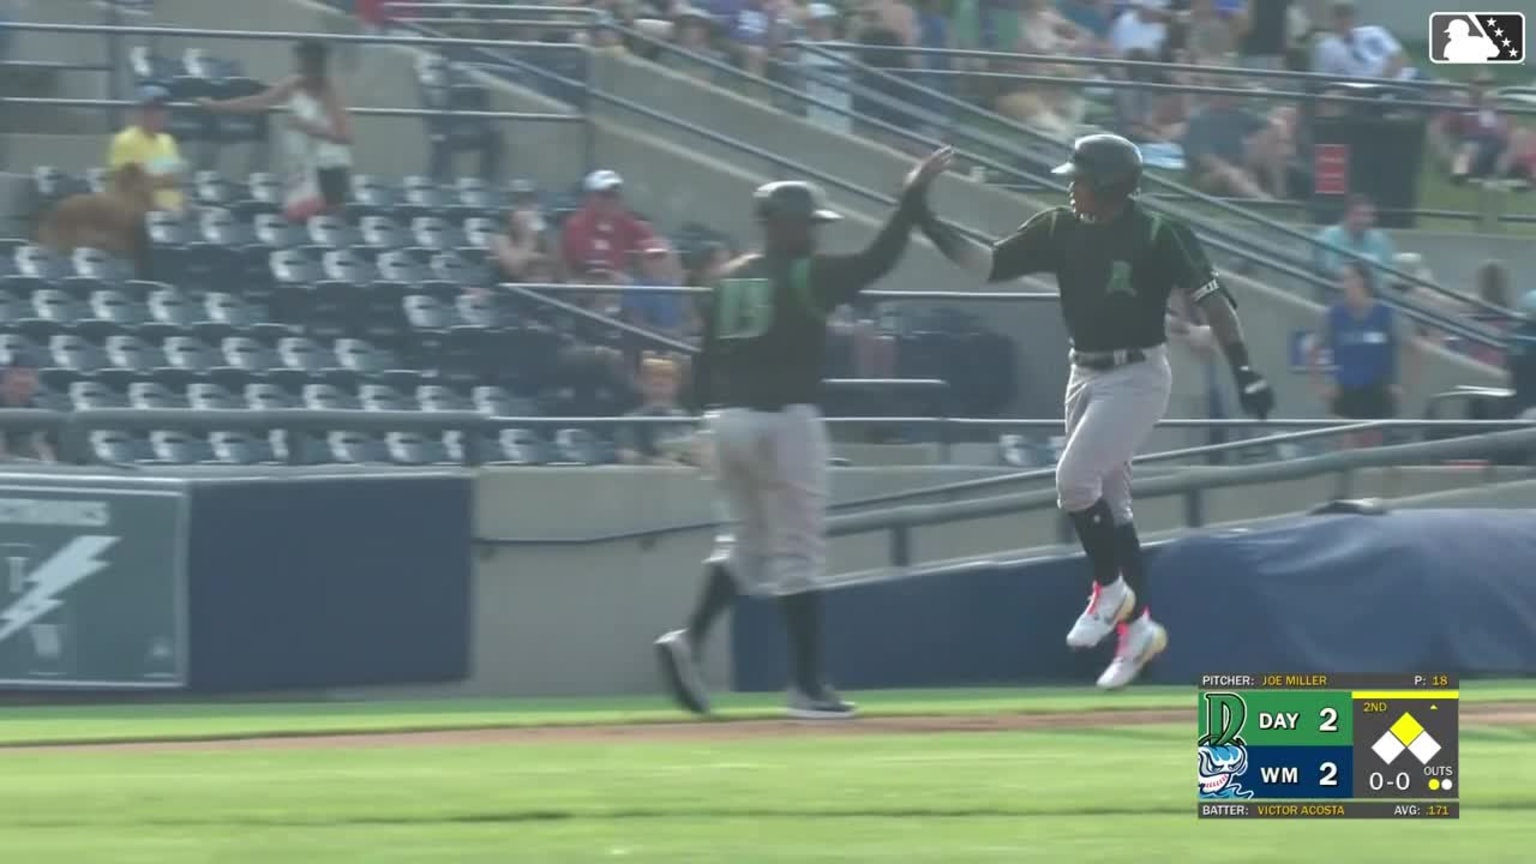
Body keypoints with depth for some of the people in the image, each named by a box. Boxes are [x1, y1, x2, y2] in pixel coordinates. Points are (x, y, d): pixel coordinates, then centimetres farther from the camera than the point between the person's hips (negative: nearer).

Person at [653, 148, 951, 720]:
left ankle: (690, 639, -2)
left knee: (747, 541, 19)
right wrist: (913, 195, -9)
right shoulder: (805, 276, -7)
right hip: (783, 420, -7)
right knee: (799, 554, -1)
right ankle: (808, 687, 0)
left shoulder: (730, 280, 12)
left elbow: (705, 360, 12)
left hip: (725, 420, 7)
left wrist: (710, 418, 17)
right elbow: (877, 260, -13)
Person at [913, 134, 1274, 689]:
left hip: (1136, 377, -7)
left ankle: (1110, 589, 0)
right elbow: (989, 265, 3)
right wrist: (932, 228, -10)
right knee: (1107, 501, 11)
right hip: (1086, 375, 7)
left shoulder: (1158, 236, -14)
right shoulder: (1061, 230, 3)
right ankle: (1136, 624, 21)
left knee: (1074, 479, -19)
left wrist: (1244, 371, -22)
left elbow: (1211, 299, -15)